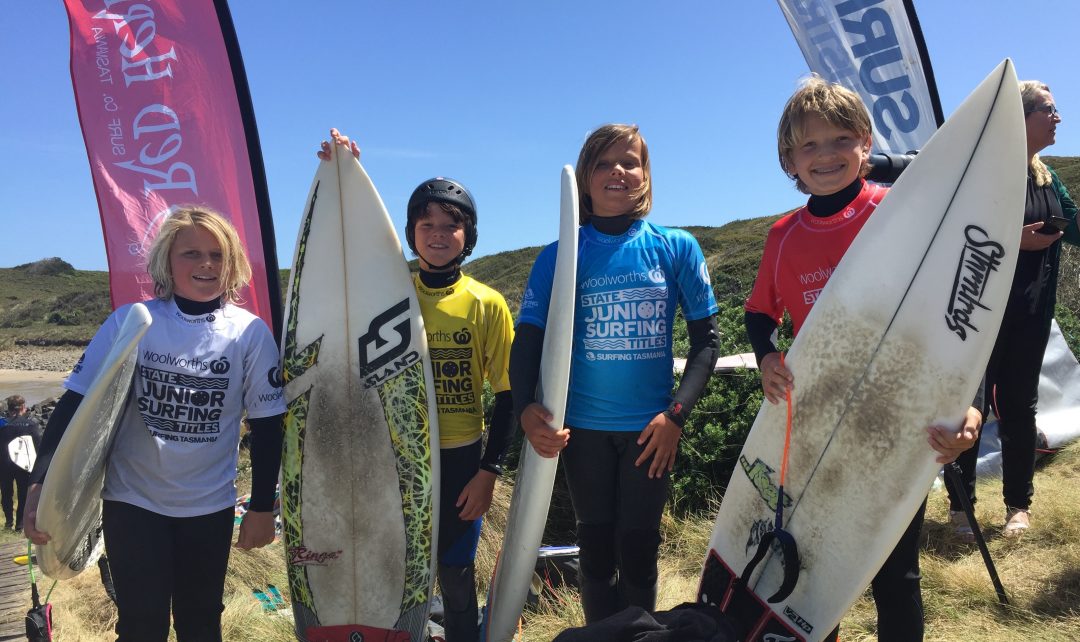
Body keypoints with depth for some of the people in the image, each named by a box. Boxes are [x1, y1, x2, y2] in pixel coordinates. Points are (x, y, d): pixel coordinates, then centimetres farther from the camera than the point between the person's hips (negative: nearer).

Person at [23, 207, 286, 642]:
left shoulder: (251, 333, -9)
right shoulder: (129, 323, -10)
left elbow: (266, 425, -4)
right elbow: (76, 403, -6)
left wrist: (262, 508, -2)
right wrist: (41, 484, -16)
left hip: (210, 506, 1)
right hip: (132, 501, -1)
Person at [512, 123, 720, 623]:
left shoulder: (676, 248, -2)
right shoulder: (559, 257, -2)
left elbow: (705, 338, 1)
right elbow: (528, 340, -3)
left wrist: (677, 412, -10)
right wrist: (526, 408, -20)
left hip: (651, 428, 0)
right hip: (582, 428, 0)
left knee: (639, 549, 10)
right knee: (596, 547, 12)